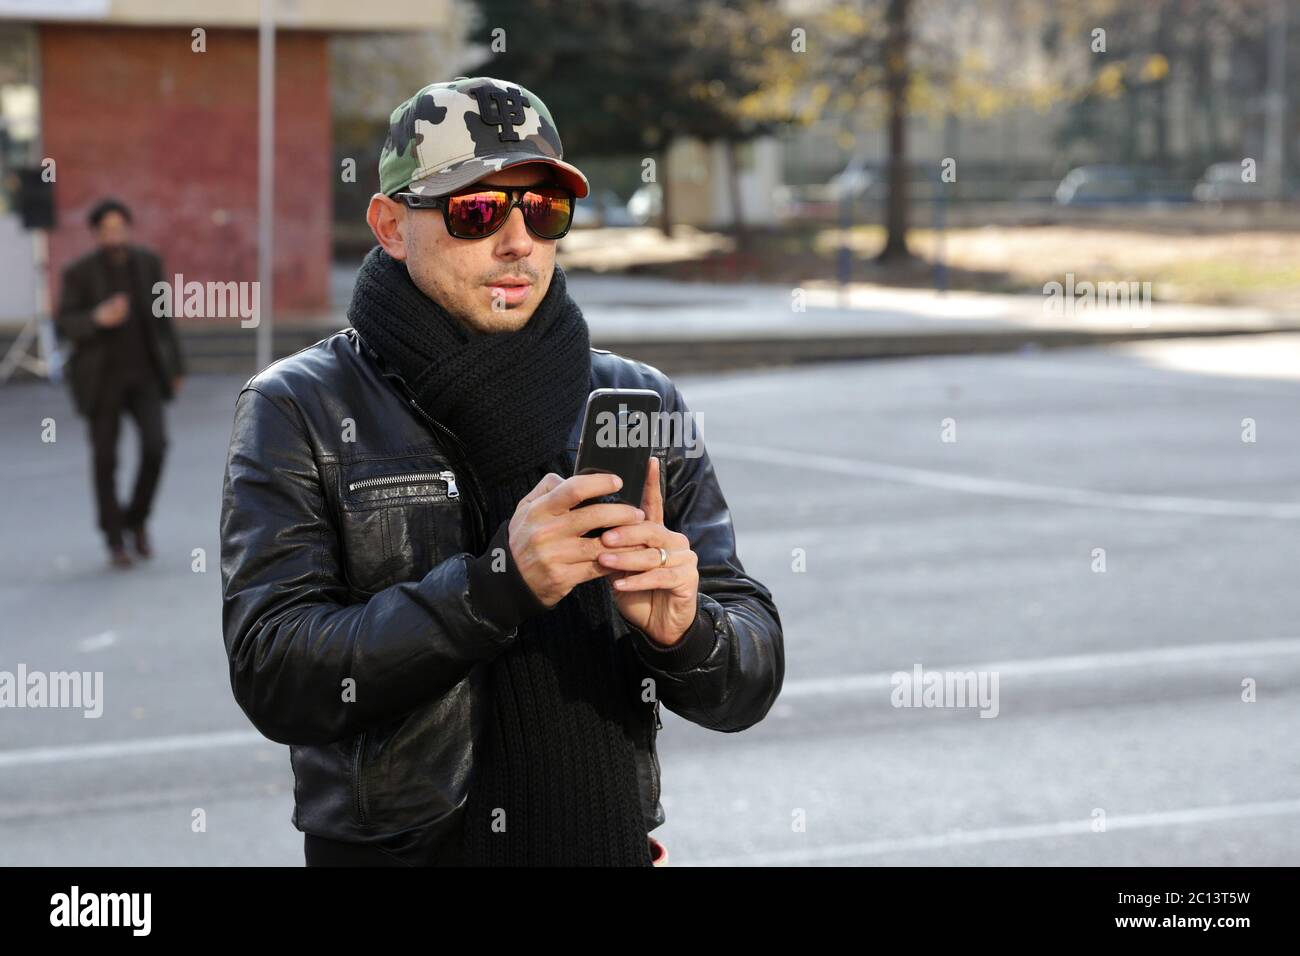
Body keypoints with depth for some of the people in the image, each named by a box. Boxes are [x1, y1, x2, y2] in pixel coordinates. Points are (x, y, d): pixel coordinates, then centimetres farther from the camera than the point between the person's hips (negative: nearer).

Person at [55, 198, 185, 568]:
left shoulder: (148, 262, 0)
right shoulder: (80, 272, -10)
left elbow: (162, 316, 7)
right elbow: (65, 326, -10)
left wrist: (175, 367, 9)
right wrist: (99, 318, -30)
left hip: (143, 372, 3)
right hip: (100, 376, -3)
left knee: (156, 444, -12)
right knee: (105, 459, 1)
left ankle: (136, 519, 11)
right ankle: (115, 541, 16)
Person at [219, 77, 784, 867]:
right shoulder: (300, 409, -6)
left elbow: (751, 684, 0)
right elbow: (274, 677, -16)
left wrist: (681, 632, -21)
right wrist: (499, 583, -25)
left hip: (611, 838, 3)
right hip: (397, 846, -2)